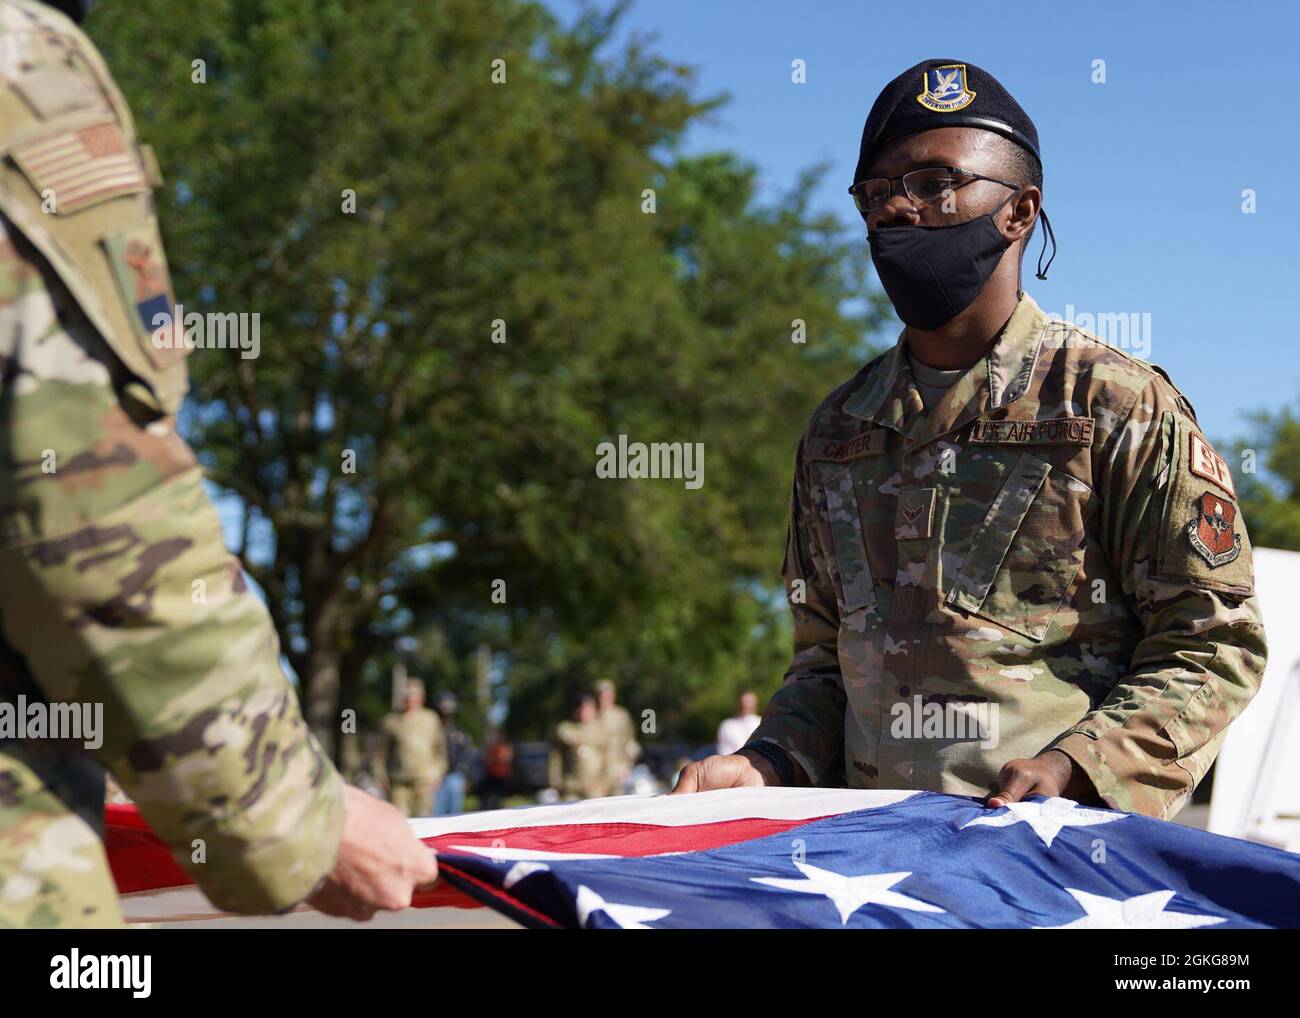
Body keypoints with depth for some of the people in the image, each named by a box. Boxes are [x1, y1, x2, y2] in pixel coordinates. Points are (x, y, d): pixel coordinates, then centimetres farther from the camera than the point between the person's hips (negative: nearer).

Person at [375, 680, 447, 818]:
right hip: (399, 780, 0)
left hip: (425, 778, 0)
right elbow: (382, 752, 13)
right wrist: (382, 776, 7)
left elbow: (440, 748, 15)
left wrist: (438, 773, 8)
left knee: (422, 815, -6)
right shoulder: (391, 721, 9)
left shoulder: (431, 719, 12)